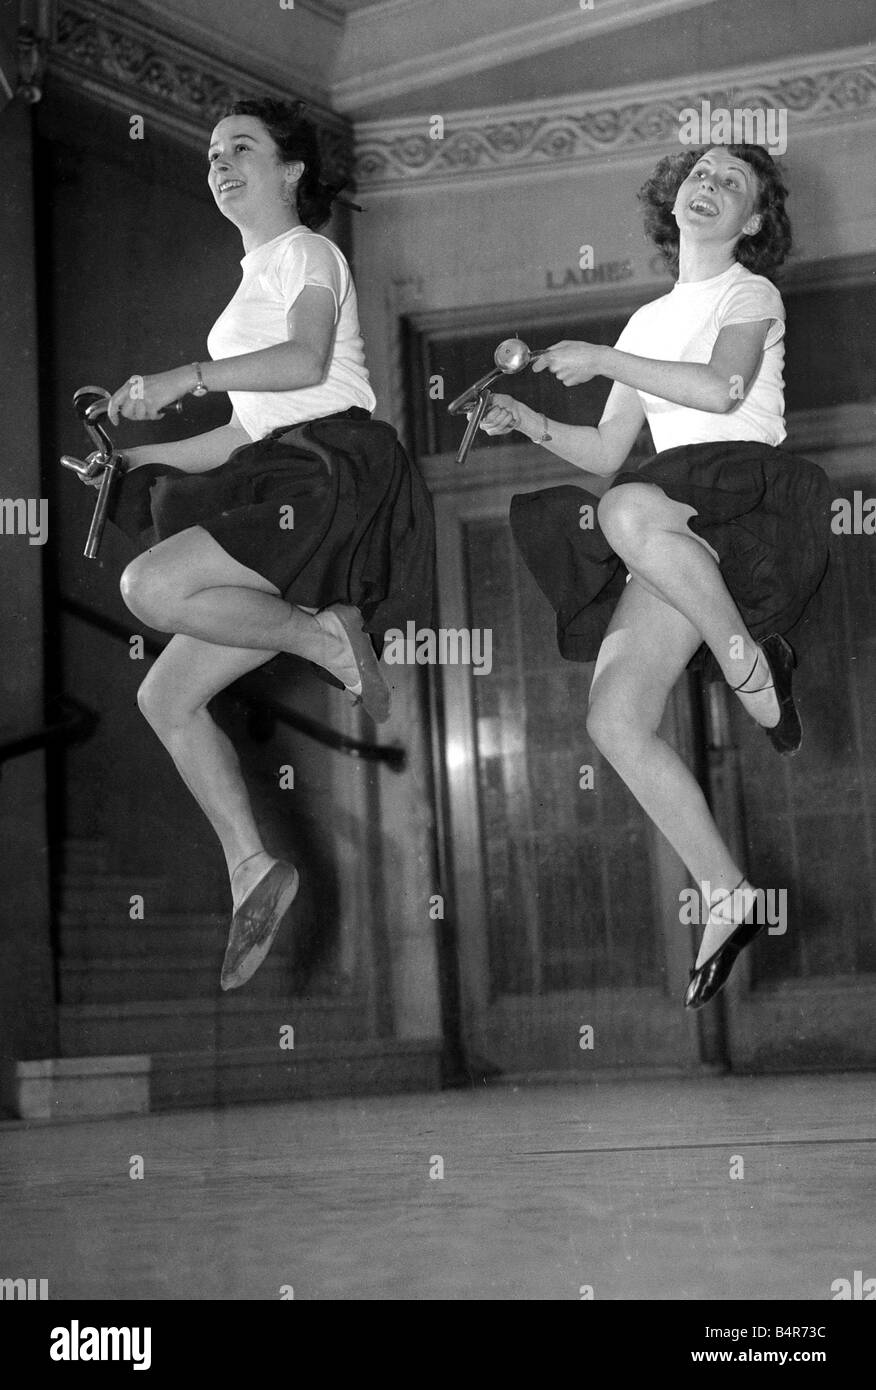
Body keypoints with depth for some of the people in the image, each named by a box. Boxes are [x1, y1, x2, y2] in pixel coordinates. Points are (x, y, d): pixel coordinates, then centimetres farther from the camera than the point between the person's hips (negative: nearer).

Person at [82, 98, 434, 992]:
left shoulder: (305, 251, 4)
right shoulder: (256, 279, 30)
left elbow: (307, 360, -17)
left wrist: (187, 377, -20)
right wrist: (137, 459, 27)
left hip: (335, 468, -9)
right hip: (281, 480, 9)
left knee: (150, 586, -29)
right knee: (164, 699, 0)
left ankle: (328, 638, -16)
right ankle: (250, 870, 2)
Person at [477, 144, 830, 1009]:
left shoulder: (752, 294, 12)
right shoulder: (649, 322, 28)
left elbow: (723, 389, -10)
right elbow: (604, 454, 26)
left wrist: (602, 360, -5)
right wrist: (528, 422, 10)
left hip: (743, 493, -5)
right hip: (666, 544, 6)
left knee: (627, 510, -41)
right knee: (615, 723, -14)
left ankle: (753, 661, -22)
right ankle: (728, 904, -8)